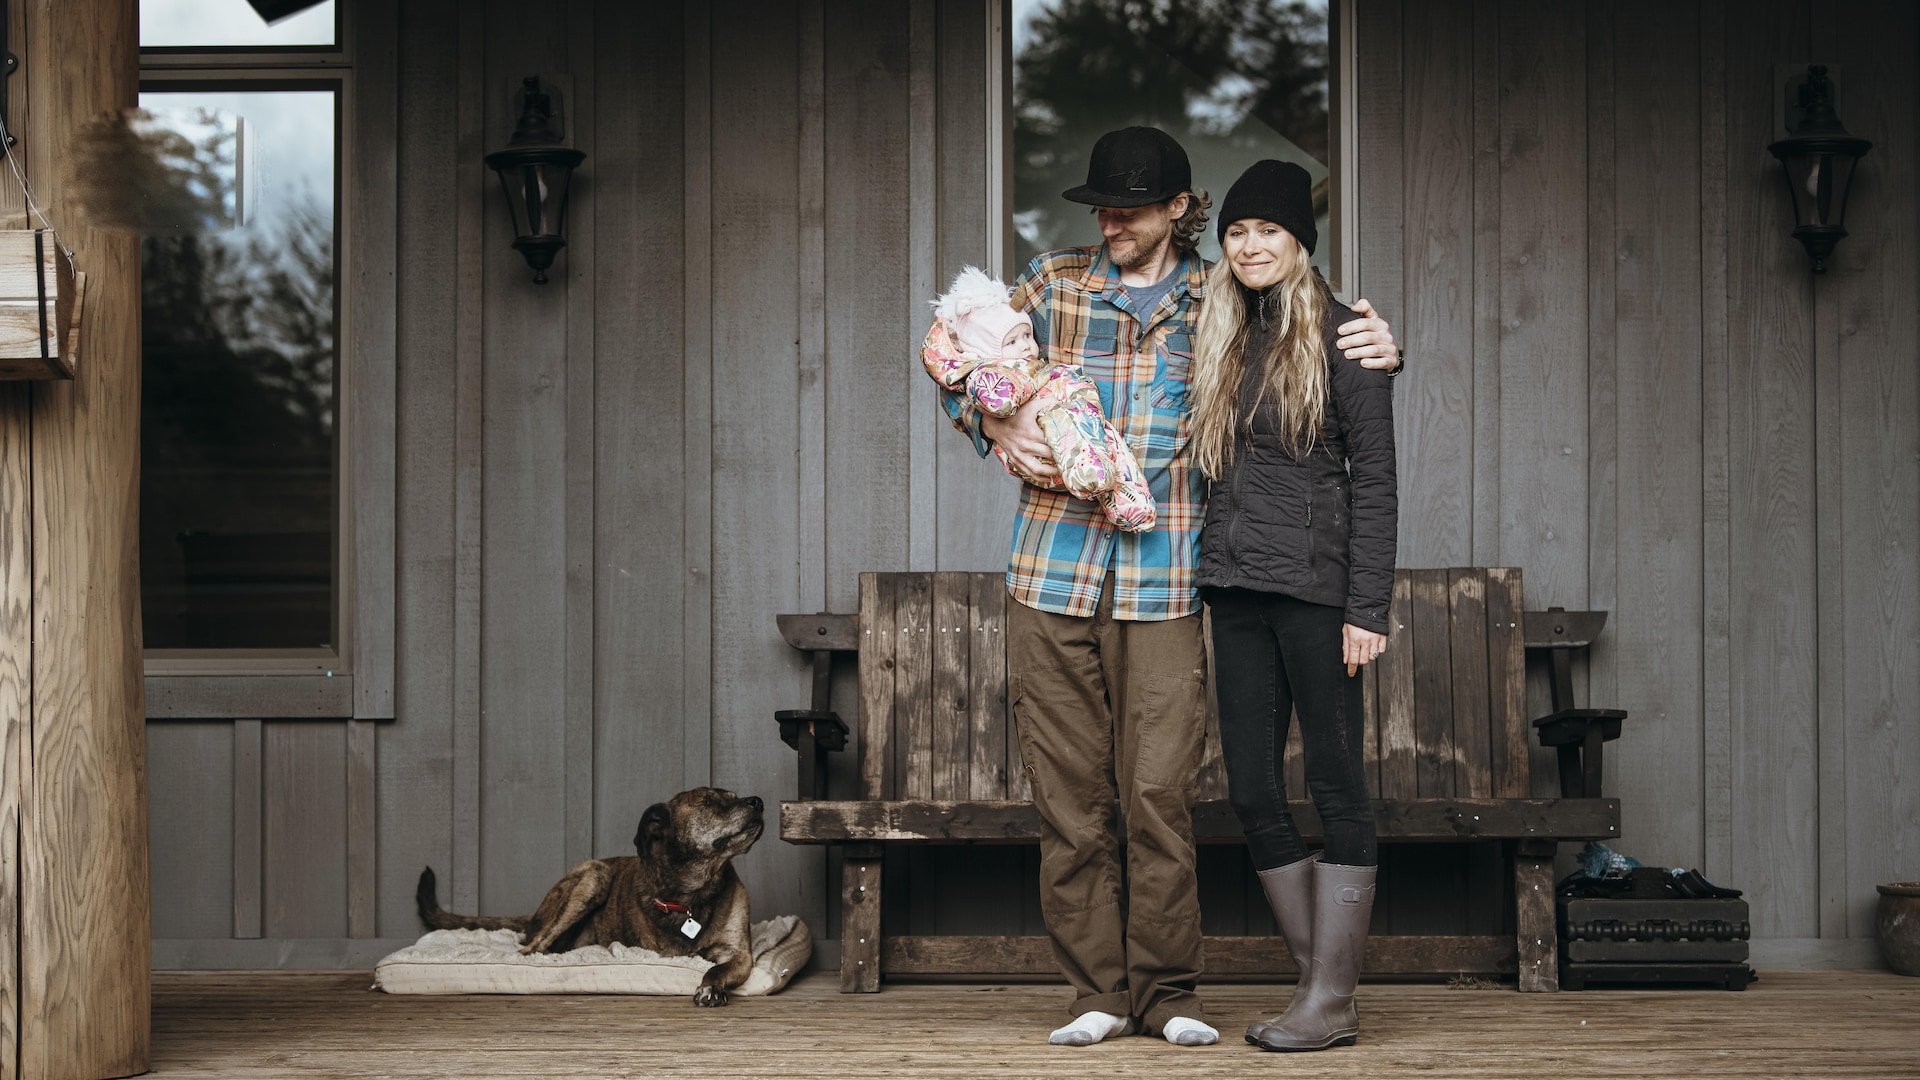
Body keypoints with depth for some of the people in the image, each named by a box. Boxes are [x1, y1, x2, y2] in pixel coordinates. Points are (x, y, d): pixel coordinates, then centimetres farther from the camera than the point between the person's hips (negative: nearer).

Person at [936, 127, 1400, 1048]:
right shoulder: (1053, 283, 11)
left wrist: (1373, 344, -4)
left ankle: (1166, 990, 7)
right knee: (1070, 794, 3)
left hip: (1162, 583, -1)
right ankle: (1096, 990, 11)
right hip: (1052, 576, 1)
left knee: (1159, 791, -5)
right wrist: (996, 423, -4)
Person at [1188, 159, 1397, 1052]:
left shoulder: (1340, 337, -3)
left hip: (1314, 584, -7)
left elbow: (1374, 479, -7)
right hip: (1236, 587, 7)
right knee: (1252, 788, 5)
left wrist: (1367, 607, -13)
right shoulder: (1221, 340, 15)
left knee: (1336, 782, -2)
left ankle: (1332, 1000, 1)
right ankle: (1320, 983, 14)